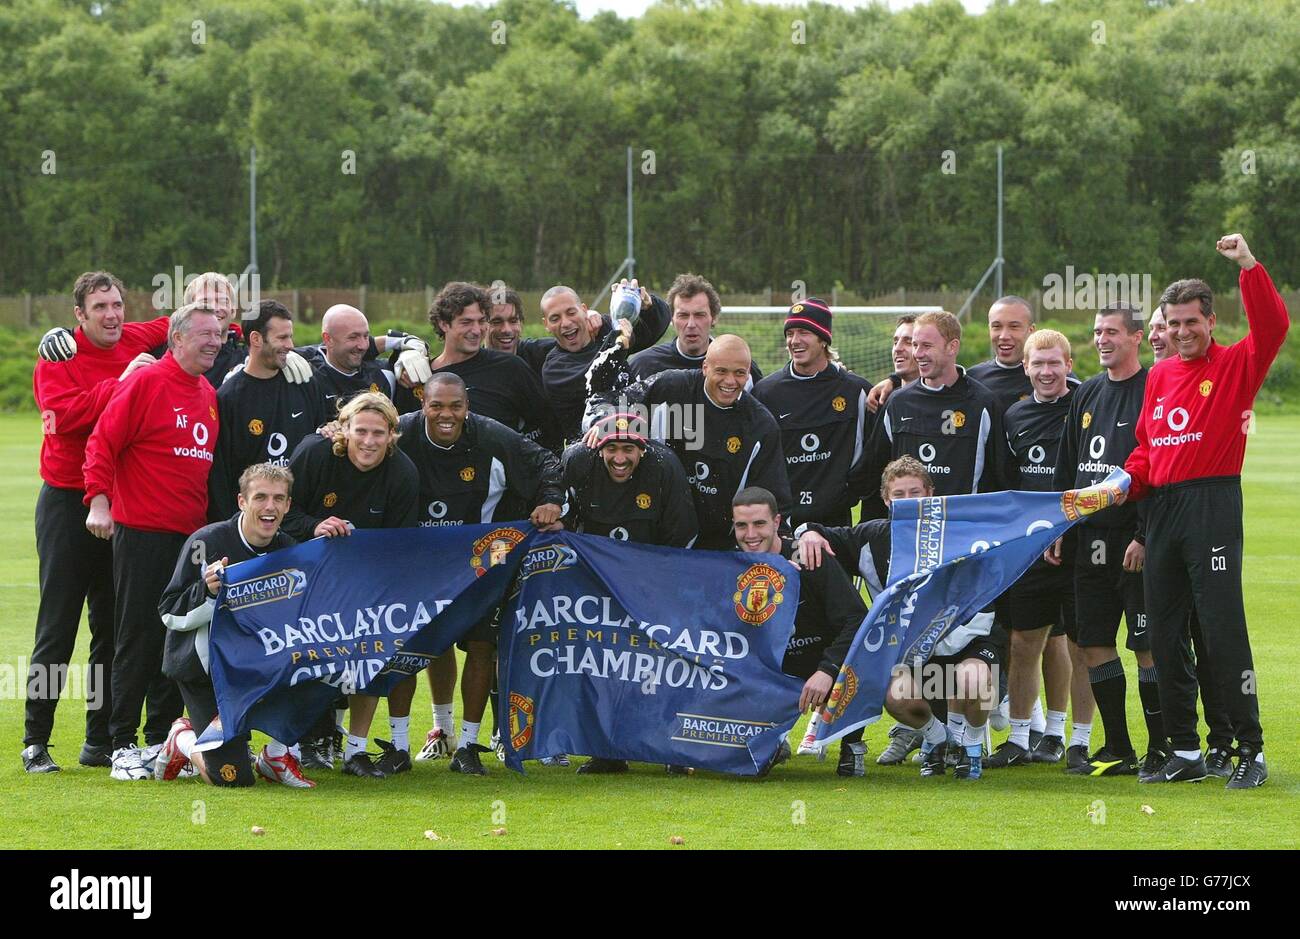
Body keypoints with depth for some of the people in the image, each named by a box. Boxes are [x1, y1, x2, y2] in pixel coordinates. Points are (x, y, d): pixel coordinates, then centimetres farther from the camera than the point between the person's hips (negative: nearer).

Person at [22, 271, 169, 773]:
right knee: (58, 625, -4)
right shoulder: (57, 357, -7)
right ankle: (35, 741, 1)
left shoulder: (137, 343, 5)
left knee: (112, 625, 8)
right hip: (68, 502, -5)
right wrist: (121, 383, -23)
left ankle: (100, 740, 15)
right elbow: (64, 415, -23)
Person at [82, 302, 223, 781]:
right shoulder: (145, 383, -8)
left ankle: (161, 740, 16)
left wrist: (212, 521, 16)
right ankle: (123, 746, 1)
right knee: (137, 642, -4)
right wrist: (99, 500, -20)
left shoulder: (209, 395, 13)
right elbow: (102, 444, -11)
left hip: (191, 537, 7)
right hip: (142, 536, -7)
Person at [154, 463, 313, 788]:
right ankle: (182, 739, 21)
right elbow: (170, 614, -13)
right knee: (232, 777, -14)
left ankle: (276, 756, -3)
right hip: (201, 666, -5)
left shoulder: (288, 550, -1)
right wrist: (208, 591, -30)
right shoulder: (207, 541, -15)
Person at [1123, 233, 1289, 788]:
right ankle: (1185, 753, 15)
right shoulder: (1159, 375, 17)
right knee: (1165, 636, 7)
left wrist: (1249, 267, -23)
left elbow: (1272, 327, -17)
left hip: (1213, 503, -6)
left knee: (1222, 630, -10)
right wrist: (1128, 480, 4)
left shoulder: (1236, 365, 1)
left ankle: (1250, 751, -5)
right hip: (1161, 508, 7)